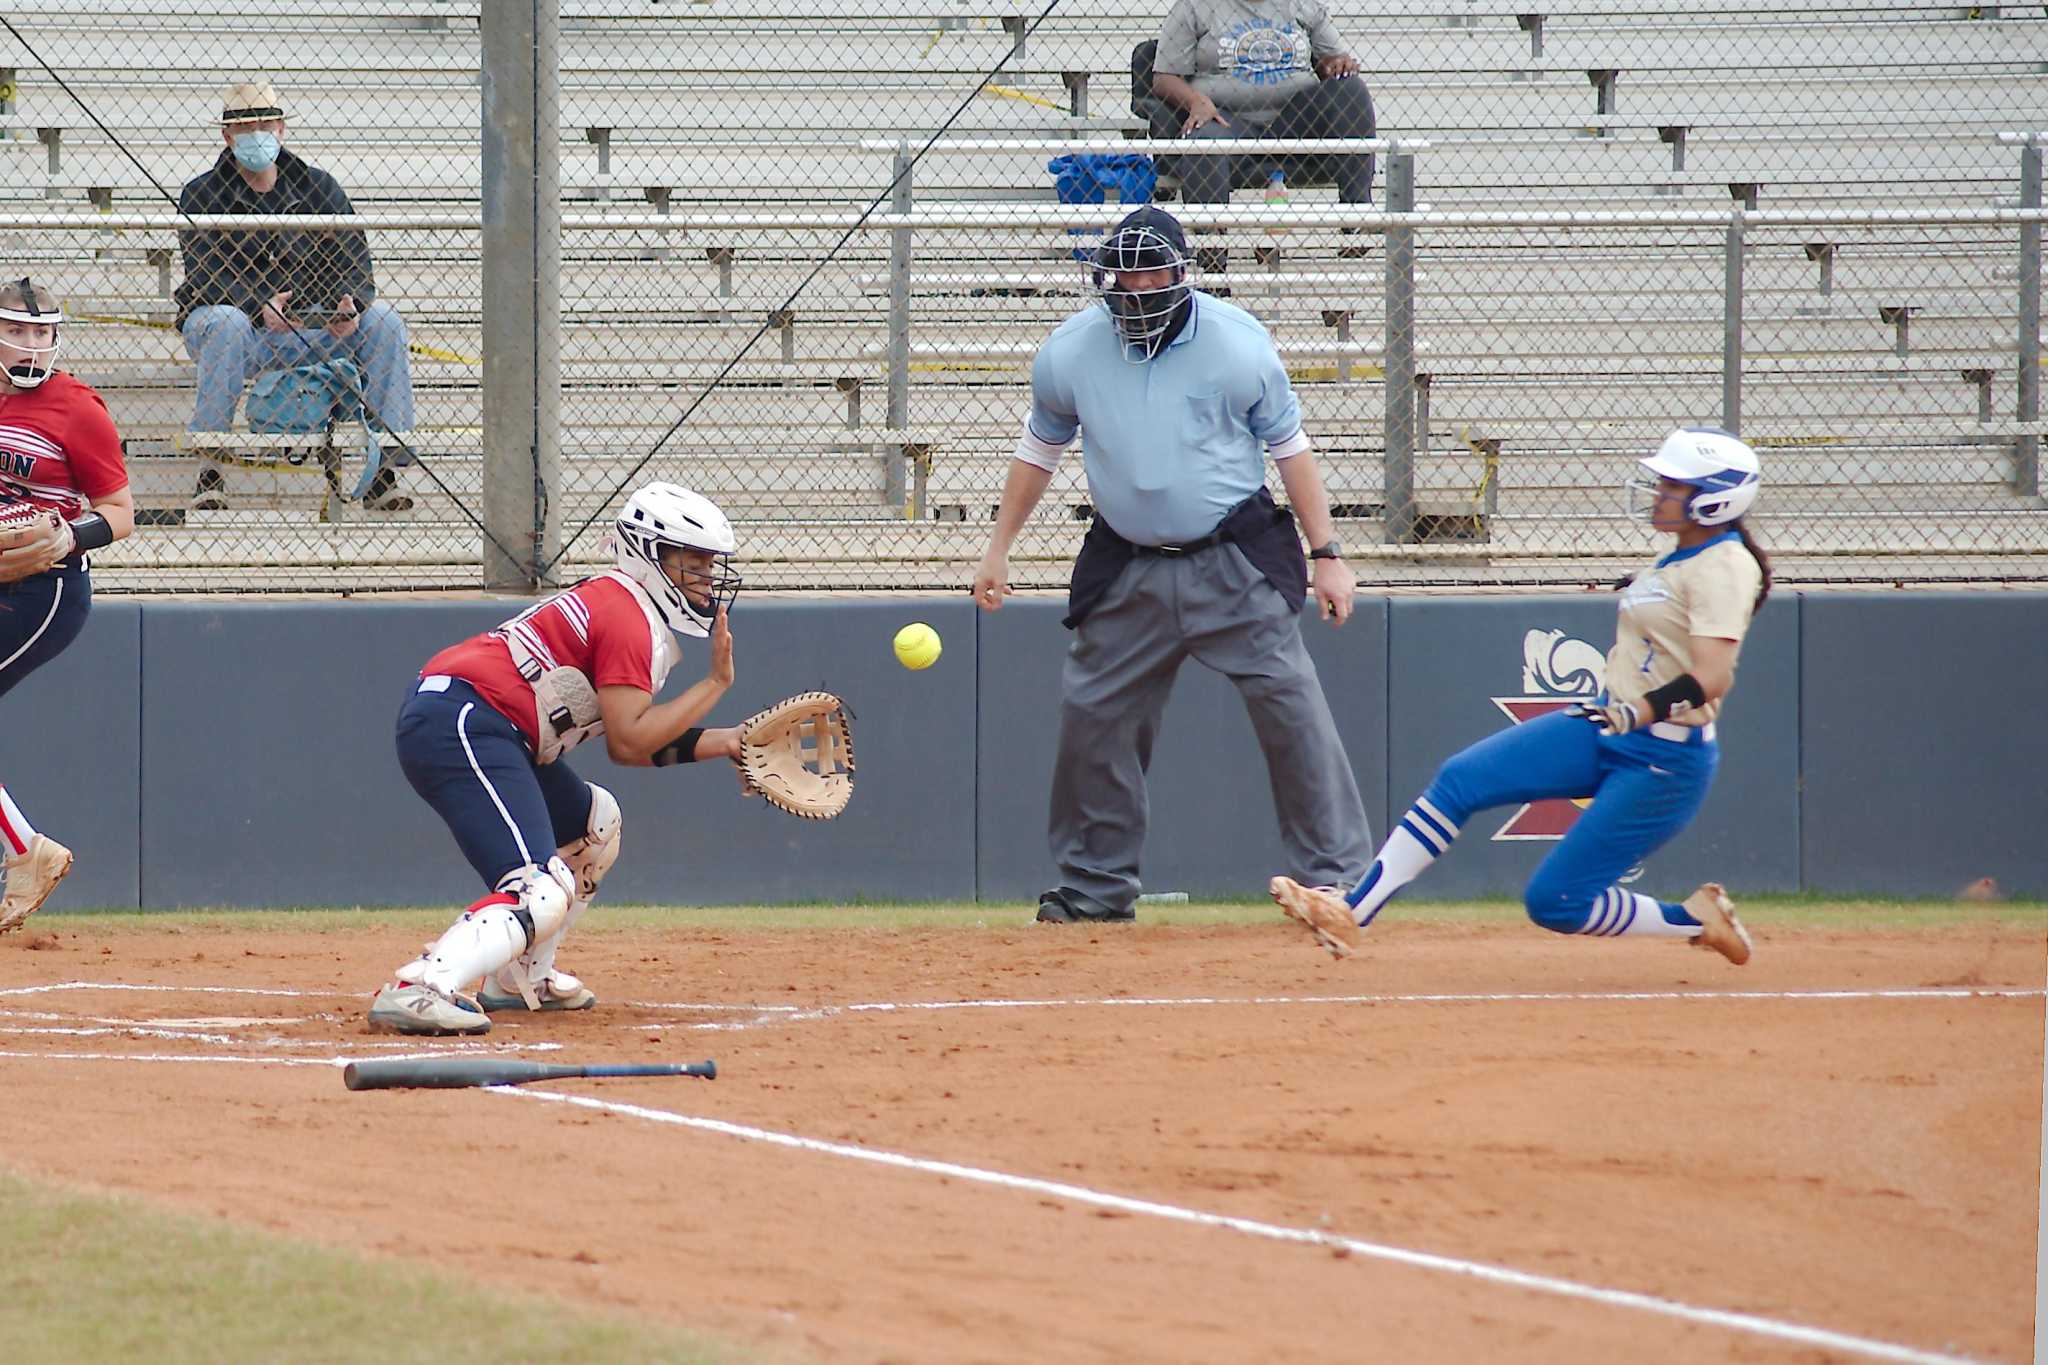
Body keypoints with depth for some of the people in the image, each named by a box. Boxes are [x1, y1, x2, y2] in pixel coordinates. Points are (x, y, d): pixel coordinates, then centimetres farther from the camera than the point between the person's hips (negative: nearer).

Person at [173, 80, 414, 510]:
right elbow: (204, 277, -13)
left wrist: (348, 305, -24)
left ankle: (385, 469, -20)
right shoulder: (202, 196, 1)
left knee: (383, 320, -19)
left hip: (310, 327, 3)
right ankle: (208, 472, -36)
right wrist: (261, 307, -31)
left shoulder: (318, 188, 10)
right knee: (226, 322, -38)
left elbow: (353, 260, 0)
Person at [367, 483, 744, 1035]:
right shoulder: (627, 615, -8)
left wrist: (721, 742, 15)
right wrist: (714, 683, -6)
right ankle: (418, 990, -43)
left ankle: (521, 978, 29)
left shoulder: (618, 606, 24)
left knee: (595, 818, 32)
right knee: (543, 894, -25)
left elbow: (625, 744, 21)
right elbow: (629, 740, -15)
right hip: (462, 726, -11)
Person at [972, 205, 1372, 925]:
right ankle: (1095, 886, 19)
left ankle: (1339, 875, -3)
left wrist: (1326, 554, -3)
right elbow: (1039, 450, 12)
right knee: (1092, 714, 4)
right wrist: (998, 550, 14)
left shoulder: (1237, 342, -11)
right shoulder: (1069, 352, -5)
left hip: (1236, 562, -3)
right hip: (1127, 566, 3)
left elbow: (1289, 446, -1)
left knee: (1291, 705, -10)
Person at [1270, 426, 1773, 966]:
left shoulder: (1725, 567, -18)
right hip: (1605, 733, 10)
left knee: (1555, 900, -10)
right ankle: (1350, 912, -9)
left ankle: (1697, 920, 9)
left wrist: (1635, 712, -41)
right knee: (1460, 779, -5)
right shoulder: (1682, 558, 12)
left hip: (1666, 760, -10)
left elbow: (1711, 679, -30)